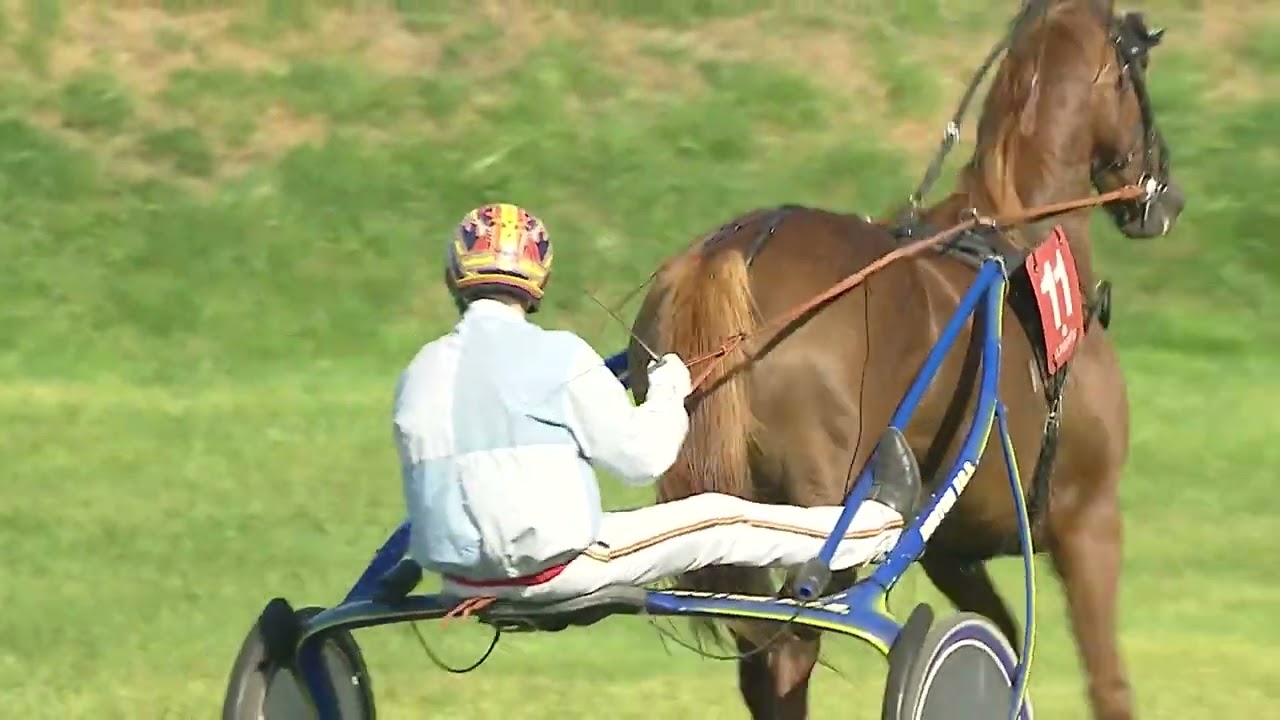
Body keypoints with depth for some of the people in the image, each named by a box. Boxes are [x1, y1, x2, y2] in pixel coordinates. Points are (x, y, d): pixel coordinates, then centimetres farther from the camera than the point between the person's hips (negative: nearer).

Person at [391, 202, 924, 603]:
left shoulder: (418, 374, 2)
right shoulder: (558, 358, -12)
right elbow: (640, 457, -7)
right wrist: (668, 394, 12)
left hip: (459, 578, 5)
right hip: (550, 567, -5)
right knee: (719, 521, 8)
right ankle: (875, 526, 20)